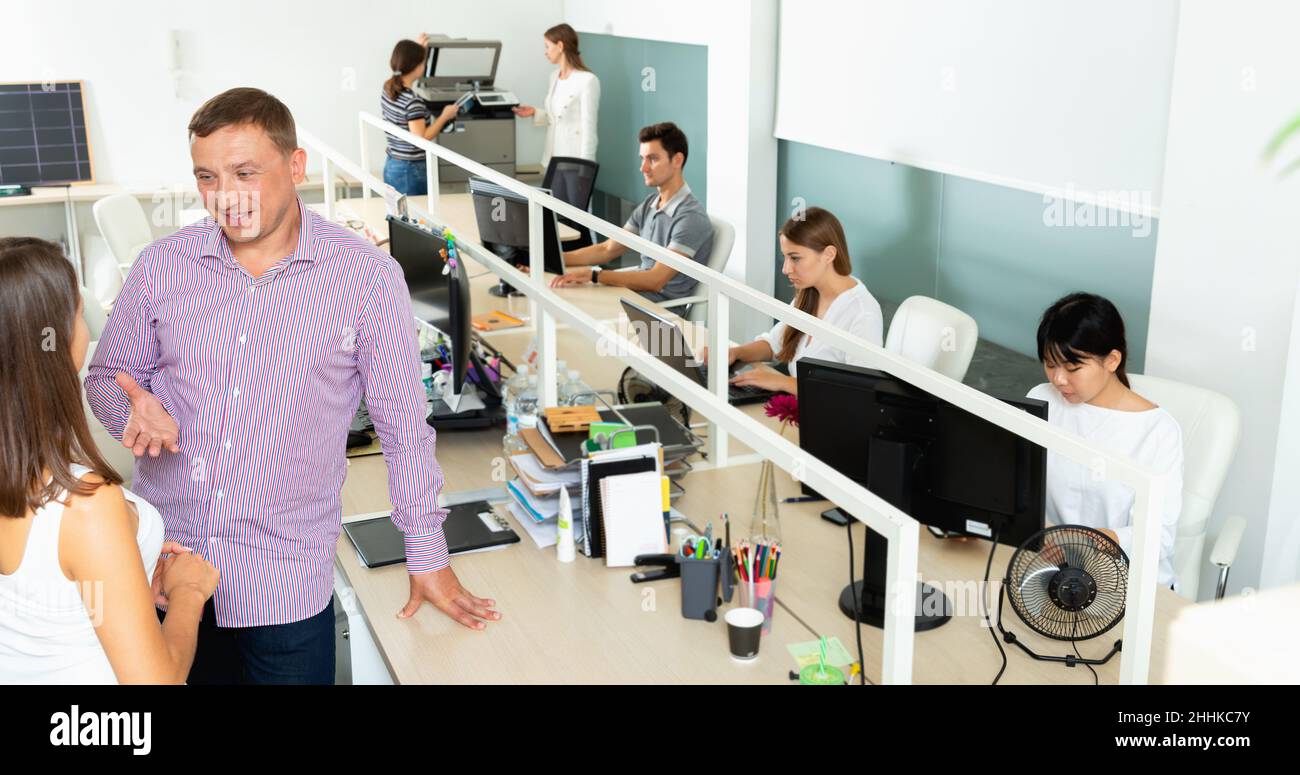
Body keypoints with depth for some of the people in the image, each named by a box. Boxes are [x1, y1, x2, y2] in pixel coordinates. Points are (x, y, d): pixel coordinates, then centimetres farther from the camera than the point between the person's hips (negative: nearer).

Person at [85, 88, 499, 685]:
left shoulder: (367, 277, -10)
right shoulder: (163, 265, -1)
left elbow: (403, 425, -3)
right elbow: (105, 377, 12)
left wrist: (427, 558, 1)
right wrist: (135, 406, -12)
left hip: (285, 578, -3)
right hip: (159, 561, 3)